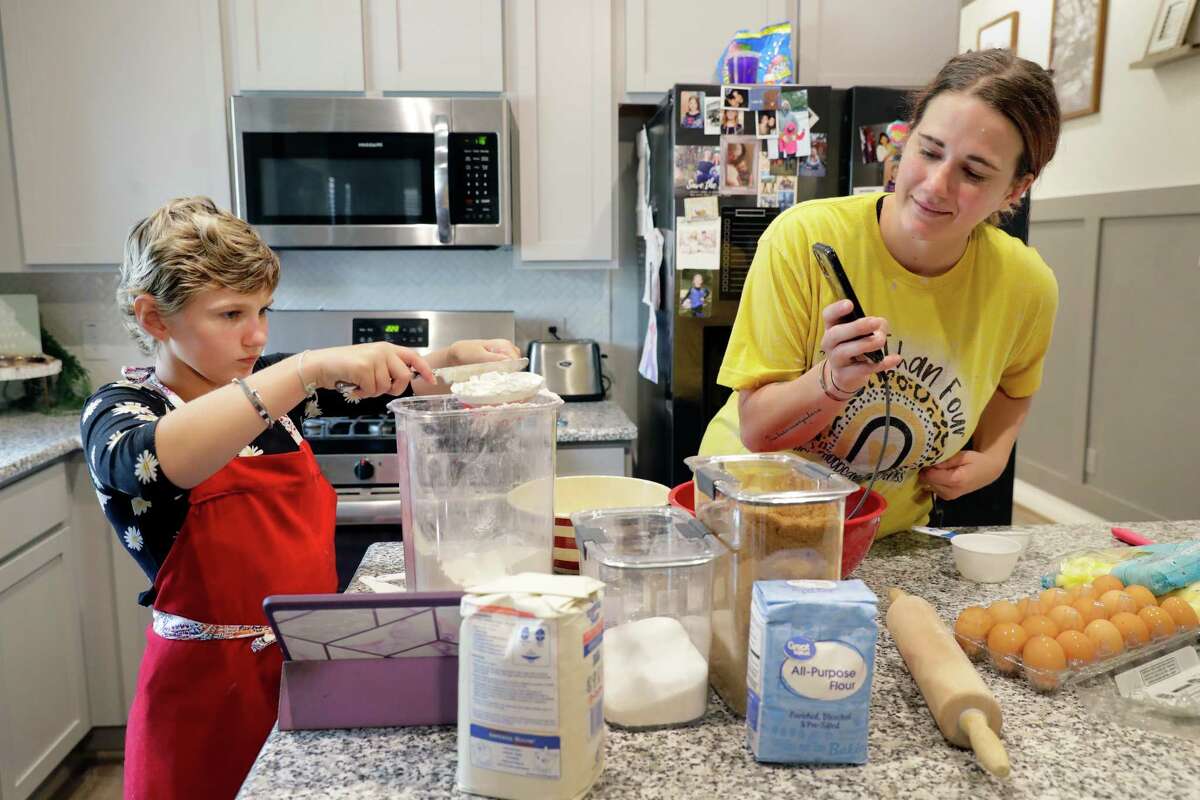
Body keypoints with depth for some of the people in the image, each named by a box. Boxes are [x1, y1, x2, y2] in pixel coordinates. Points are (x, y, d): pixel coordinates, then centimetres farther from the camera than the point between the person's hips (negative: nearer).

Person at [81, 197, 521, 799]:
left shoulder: (266, 385, 4)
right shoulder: (117, 411, -11)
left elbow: (387, 386, 10)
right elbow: (157, 460, -36)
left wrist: (455, 359, -11)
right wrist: (311, 368, -43)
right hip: (211, 685, -5)